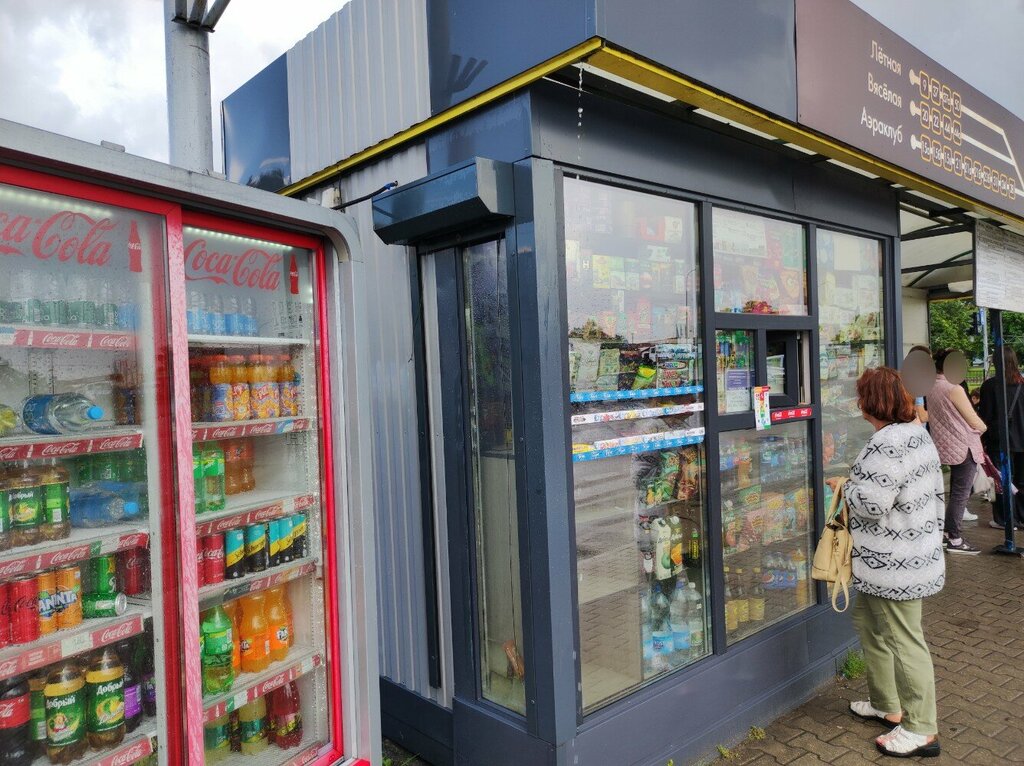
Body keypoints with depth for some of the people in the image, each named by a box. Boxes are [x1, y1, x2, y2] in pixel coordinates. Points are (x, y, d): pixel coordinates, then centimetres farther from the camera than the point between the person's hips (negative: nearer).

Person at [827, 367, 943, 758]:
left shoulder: (886, 443, -24)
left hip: (894, 563, -11)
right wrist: (931, 533, 25)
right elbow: (935, 488, 17)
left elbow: (871, 503, -27)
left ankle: (920, 730, 18)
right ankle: (887, 706, 35)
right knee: (867, 622, 22)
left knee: (904, 640, 3)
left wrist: (845, 486, -7)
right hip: (918, 550, 11)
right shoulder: (919, 433, 9)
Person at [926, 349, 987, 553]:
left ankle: (949, 531, 24)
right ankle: (955, 540, 4)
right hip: (964, 448, -8)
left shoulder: (932, 388, 4)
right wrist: (985, 428, 9)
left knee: (955, 492, 18)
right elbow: (974, 422, -12)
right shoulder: (955, 389, -19)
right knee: (960, 494, -1)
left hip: (947, 447, 8)